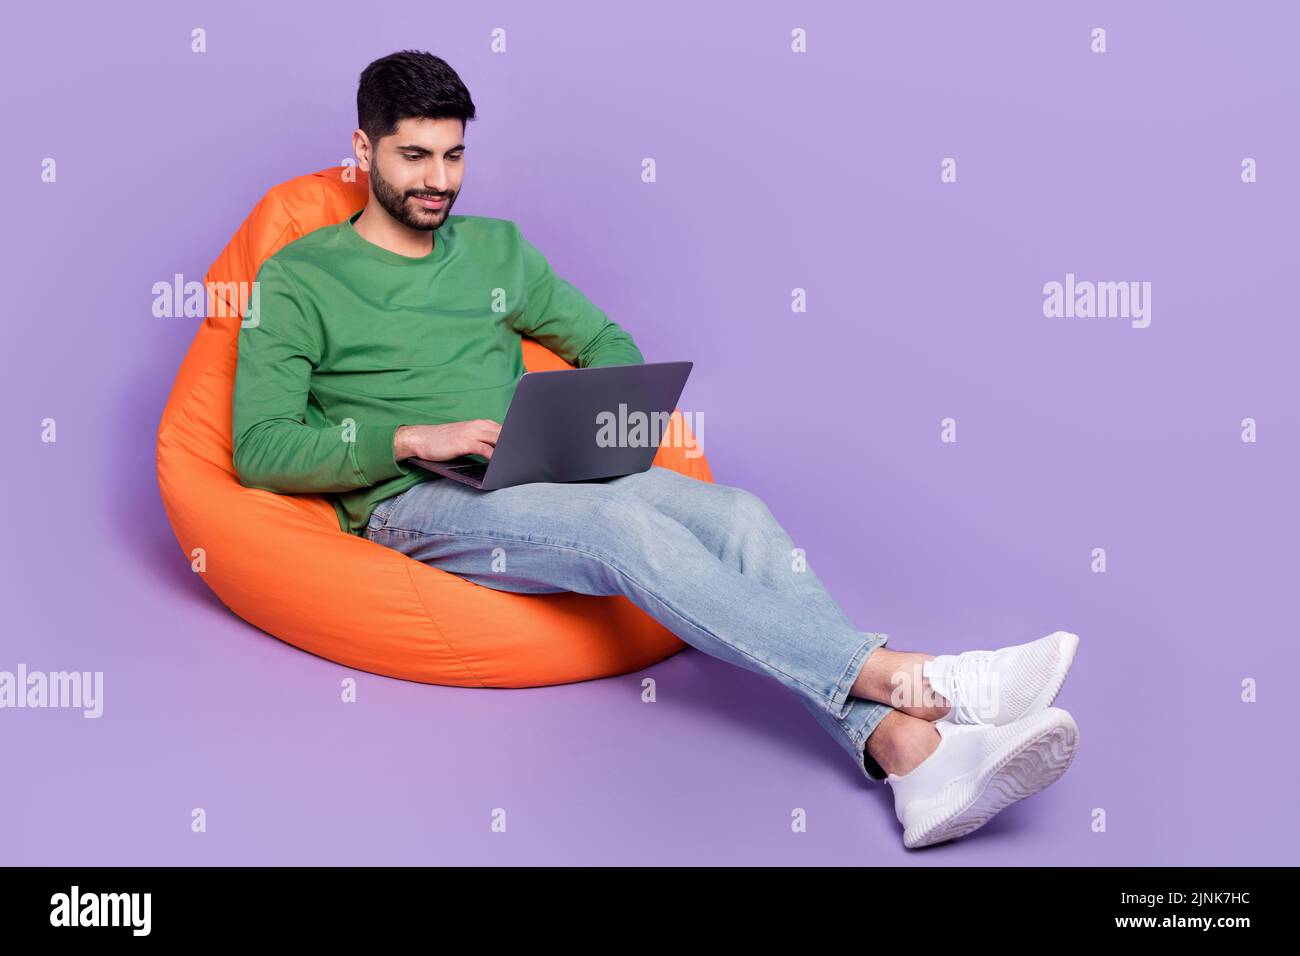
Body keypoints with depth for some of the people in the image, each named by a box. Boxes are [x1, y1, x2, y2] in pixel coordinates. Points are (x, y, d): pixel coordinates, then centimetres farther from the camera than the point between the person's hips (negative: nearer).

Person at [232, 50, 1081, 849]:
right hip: (415, 503, -5)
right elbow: (259, 449, -3)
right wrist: (413, 438, -17)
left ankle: (912, 753, -40)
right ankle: (905, 676, -42)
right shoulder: (297, 279, 5)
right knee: (626, 523, -34)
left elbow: (608, 342, 25)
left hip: (546, 477, 5)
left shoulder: (496, 248, 20)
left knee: (738, 514, -23)